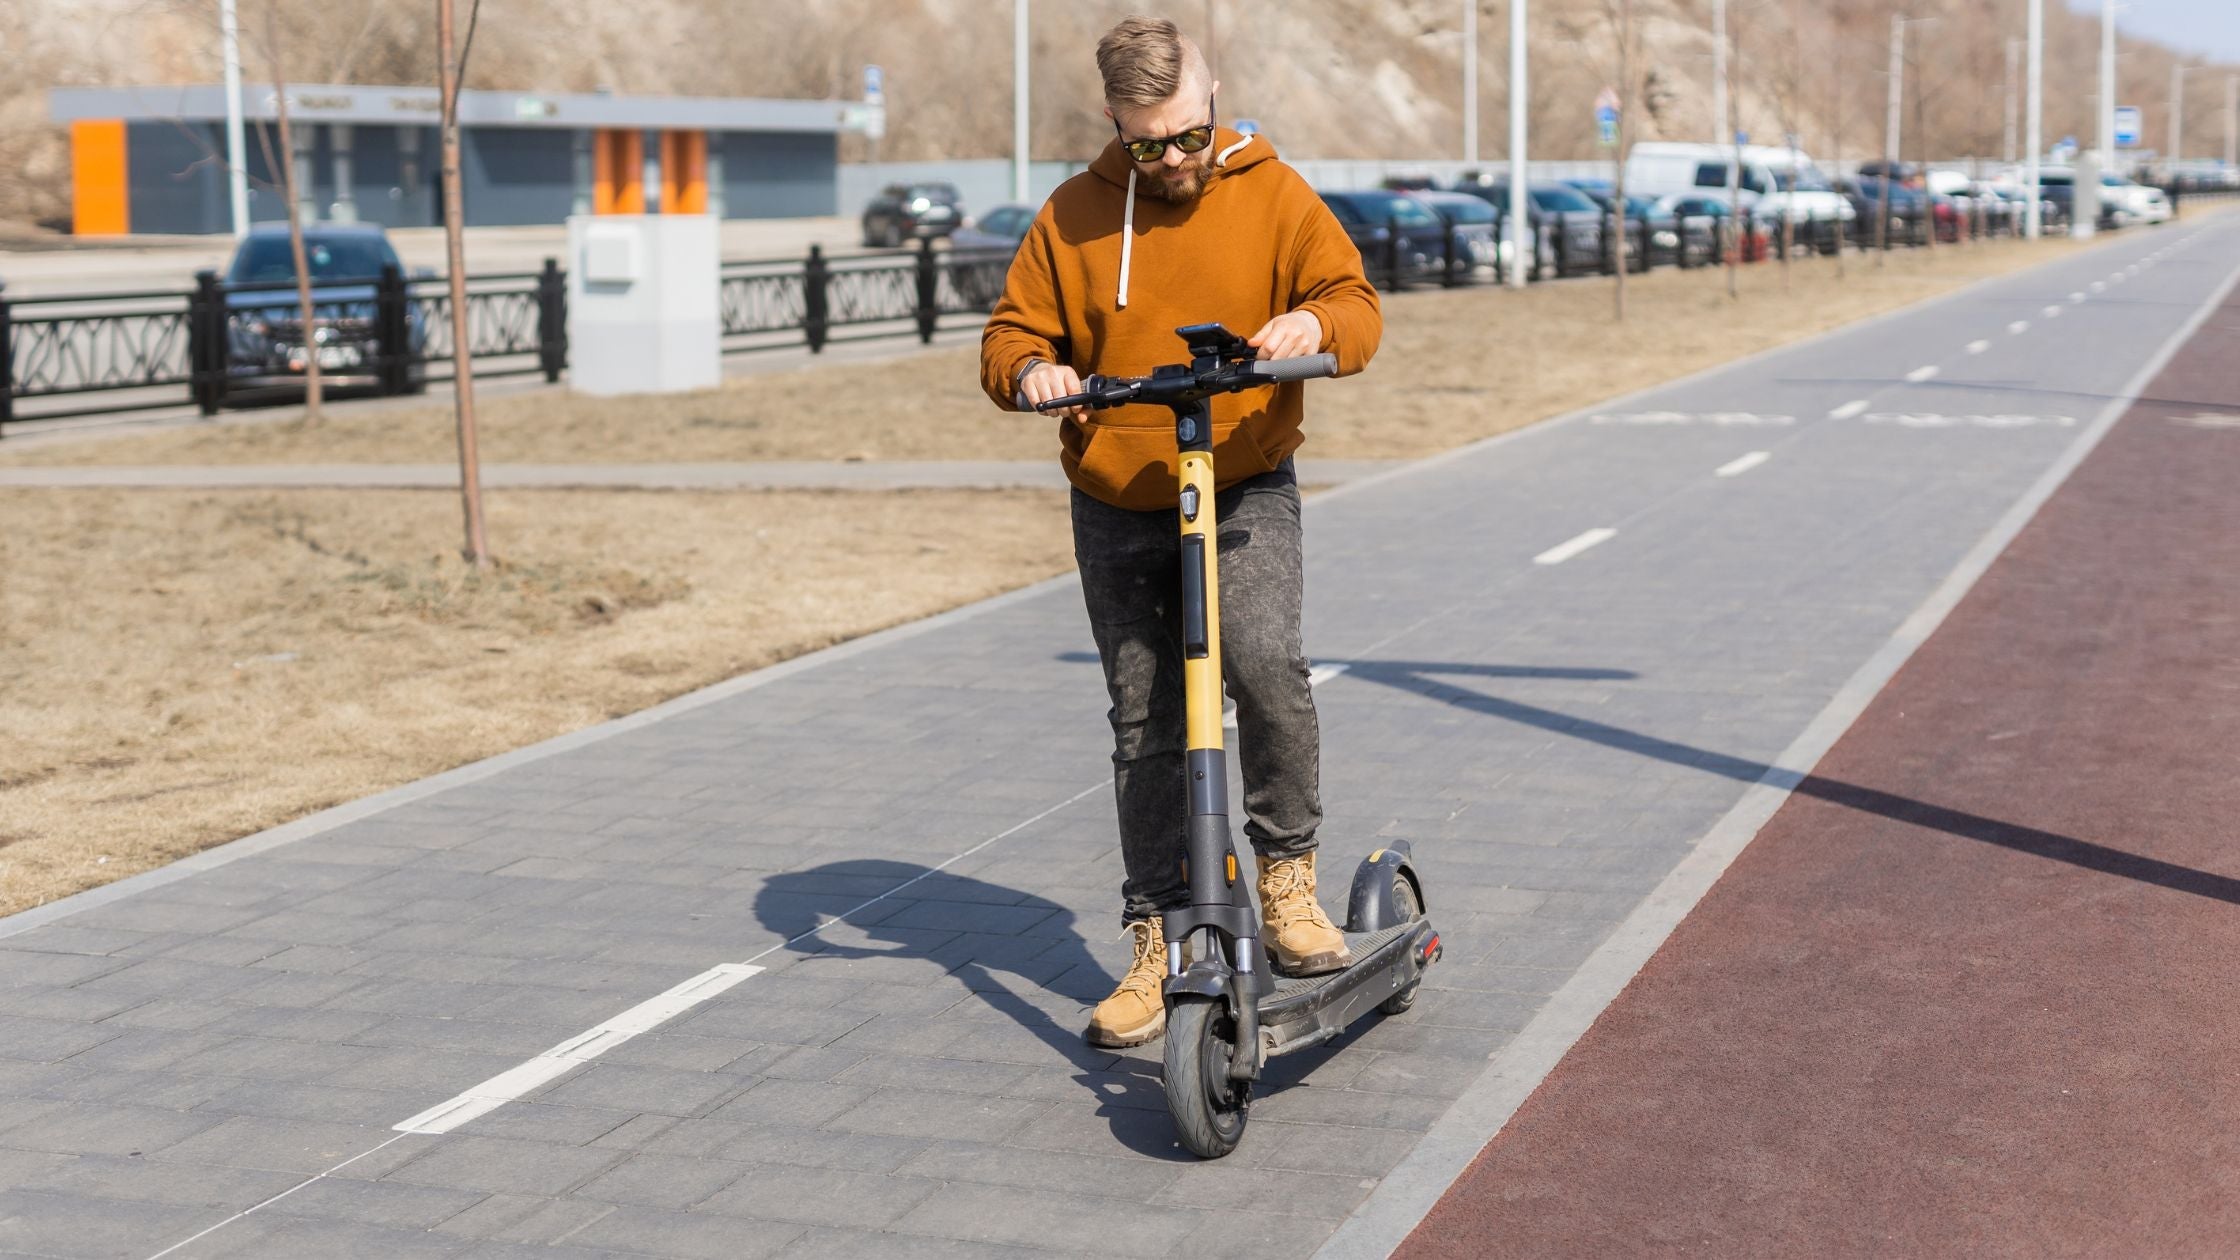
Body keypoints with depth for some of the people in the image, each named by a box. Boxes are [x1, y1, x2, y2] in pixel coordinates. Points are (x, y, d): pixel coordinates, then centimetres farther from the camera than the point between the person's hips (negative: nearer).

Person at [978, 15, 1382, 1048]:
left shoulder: (1271, 196, -1)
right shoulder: (1073, 216, 3)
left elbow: (1356, 303, -7)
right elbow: (1013, 331, 7)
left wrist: (1314, 322, -30)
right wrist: (1029, 368, -17)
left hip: (1246, 489, -2)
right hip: (1116, 508, 2)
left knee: (1266, 661, -28)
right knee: (1143, 728, 7)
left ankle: (1286, 872, -8)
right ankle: (1157, 944, 18)